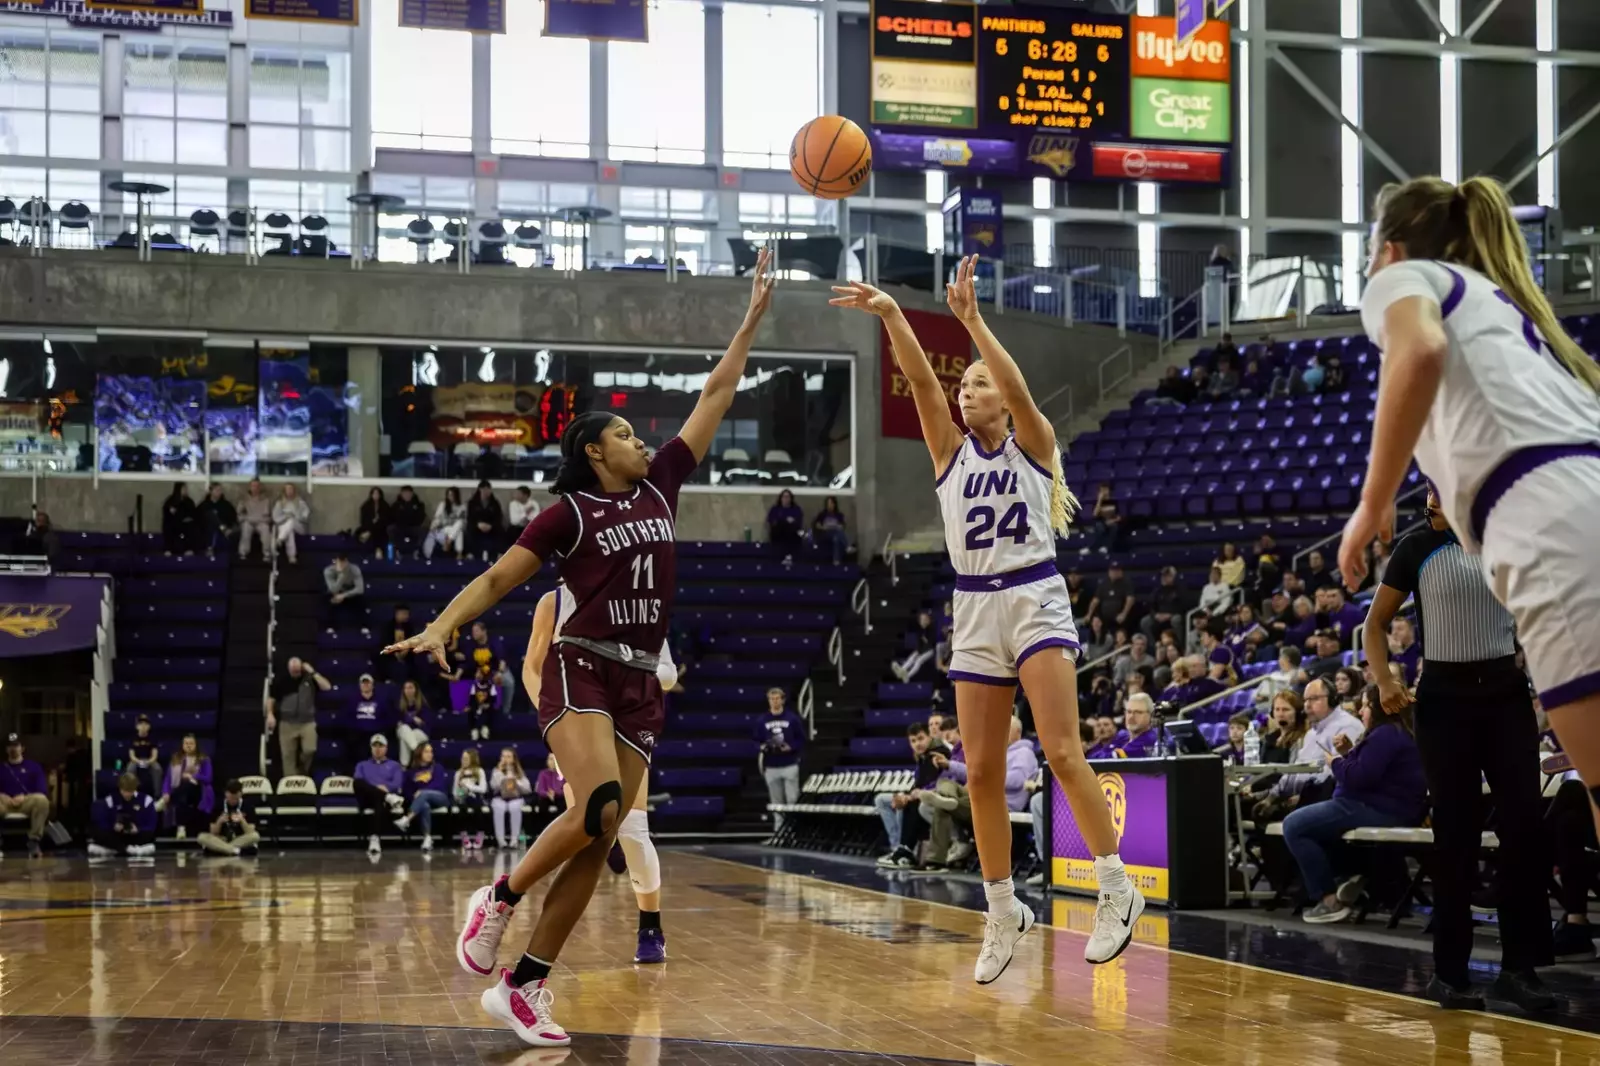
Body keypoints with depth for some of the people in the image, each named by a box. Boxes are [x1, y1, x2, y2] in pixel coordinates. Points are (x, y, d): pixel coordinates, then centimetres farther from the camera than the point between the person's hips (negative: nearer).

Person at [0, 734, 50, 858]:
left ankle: (34, 841, -28)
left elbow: (43, 792, 3)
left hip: (27, 803, -1)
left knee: (42, 800, -37)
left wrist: (24, 797, -13)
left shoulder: (33, 766, 16)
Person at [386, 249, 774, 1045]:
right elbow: (497, 577, -1)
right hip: (580, 672, -5)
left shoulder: (659, 488, 13)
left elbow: (714, 397, 15)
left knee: (596, 846, -1)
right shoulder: (568, 513, 0)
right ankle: (497, 898, -5)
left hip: (641, 686, 5)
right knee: (598, 808, -28)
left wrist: (754, 318, 16)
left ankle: (522, 986, 3)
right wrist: (442, 627, -17)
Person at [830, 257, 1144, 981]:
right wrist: (890, 316, -19)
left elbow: (1018, 390, -18)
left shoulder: (1033, 444, 2)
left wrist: (971, 319, -28)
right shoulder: (949, 452, 10)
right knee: (982, 772, 3)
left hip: (1035, 601, -4)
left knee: (1061, 751, -15)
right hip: (974, 610, 4)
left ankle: (1117, 891, -7)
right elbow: (921, 381, -5)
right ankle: (1002, 911, 14)